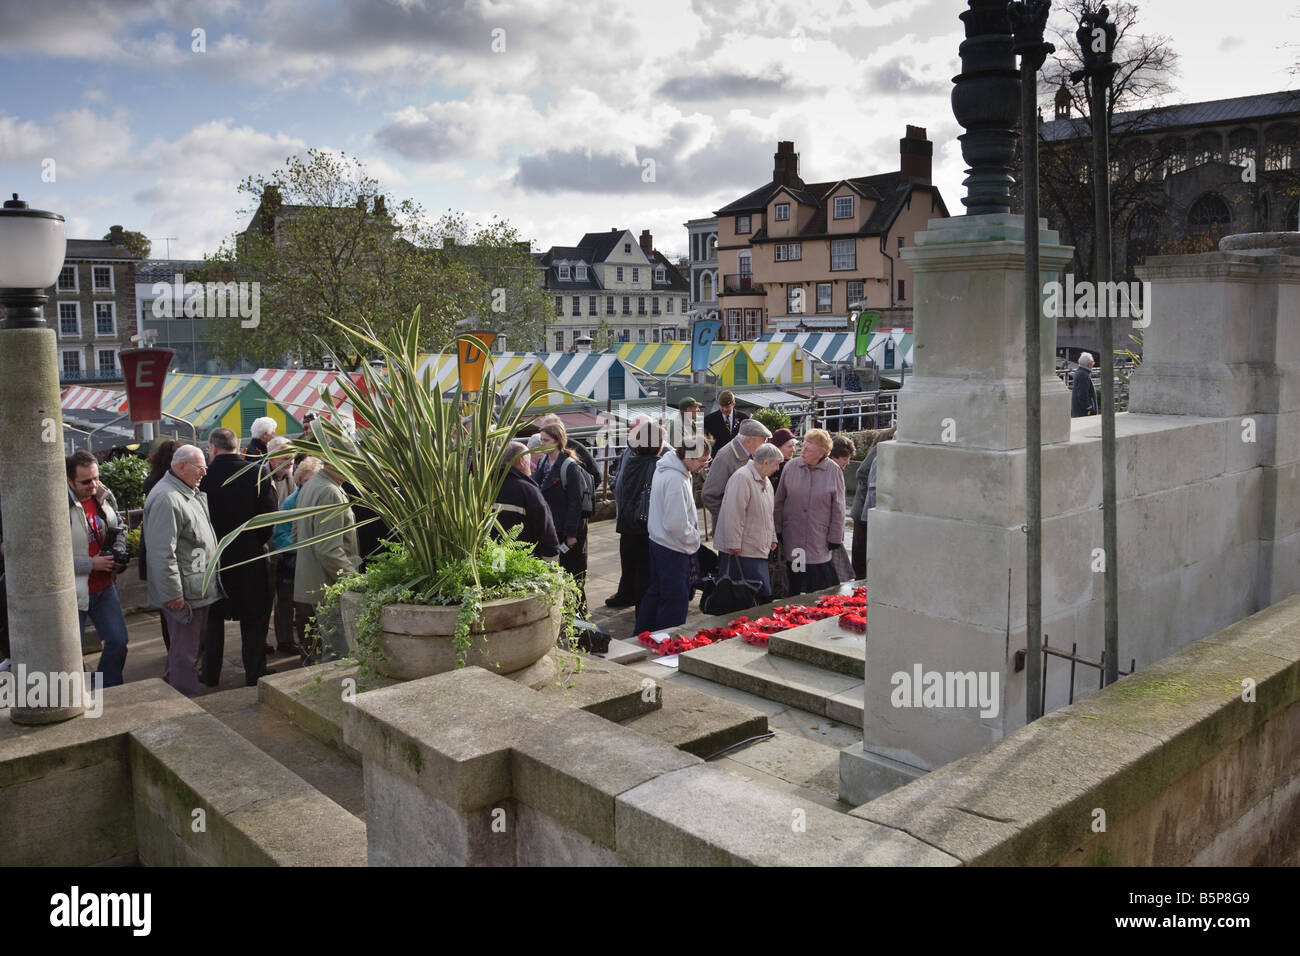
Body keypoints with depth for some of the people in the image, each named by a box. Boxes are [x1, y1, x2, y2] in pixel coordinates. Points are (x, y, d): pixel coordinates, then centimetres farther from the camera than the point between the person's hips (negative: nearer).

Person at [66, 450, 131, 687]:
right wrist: (91, 564, -20)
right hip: (72, 592, -6)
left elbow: (119, 528, 19)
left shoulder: (104, 496, 1)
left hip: (104, 587, 6)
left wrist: (119, 553, -1)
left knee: (118, 641, 12)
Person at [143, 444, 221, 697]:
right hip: (183, 593, -10)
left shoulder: (192, 493, 14)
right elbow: (163, 553, -24)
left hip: (199, 588, 10)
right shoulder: (166, 499, -20)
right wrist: (173, 593, -23)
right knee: (184, 650, -1)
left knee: (184, 645, 21)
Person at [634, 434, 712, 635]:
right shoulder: (676, 479, -24)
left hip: (657, 541, 10)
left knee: (655, 592, 21)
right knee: (675, 602, 1)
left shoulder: (663, 468, 8)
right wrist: (694, 540, -10)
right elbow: (677, 524, -26)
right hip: (674, 550, -10)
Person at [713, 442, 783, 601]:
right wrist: (734, 545, -21)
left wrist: (772, 538, 23)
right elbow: (734, 514, -21)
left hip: (759, 550, 10)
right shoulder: (742, 478, -17)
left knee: (764, 595, 8)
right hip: (741, 552, -10)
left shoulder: (765, 481, 17)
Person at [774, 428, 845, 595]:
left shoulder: (834, 472, -4)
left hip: (820, 541, -2)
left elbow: (838, 509, 1)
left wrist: (835, 538, 0)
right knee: (794, 586, 7)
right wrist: (778, 531, 6)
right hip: (792, 539, 2)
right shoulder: (791, 467, 1)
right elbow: (779, 501, 8)